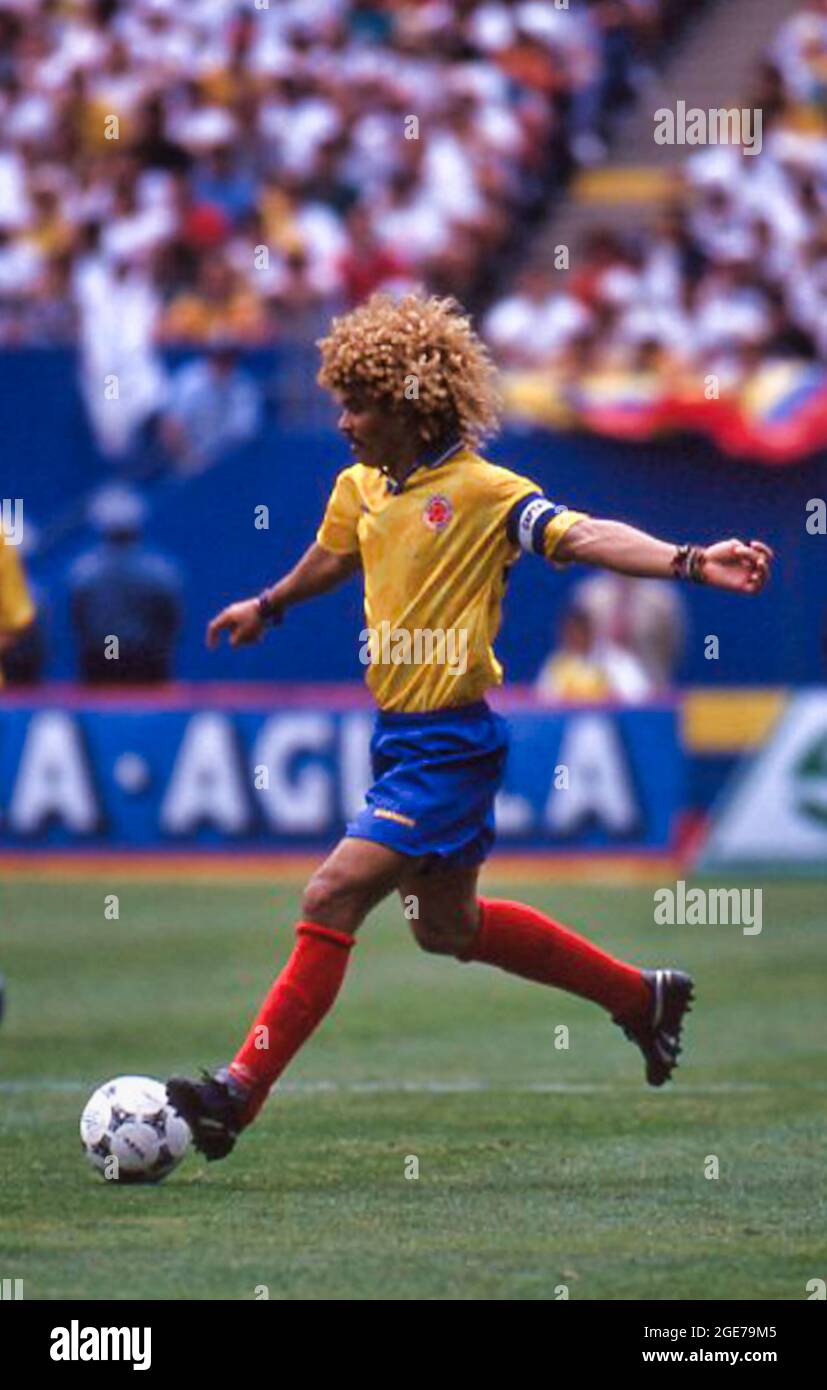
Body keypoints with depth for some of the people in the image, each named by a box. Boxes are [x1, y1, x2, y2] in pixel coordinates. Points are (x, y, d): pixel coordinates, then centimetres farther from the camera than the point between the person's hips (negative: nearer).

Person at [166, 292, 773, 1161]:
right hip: (400, 735, 9)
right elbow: (330, 558, 28)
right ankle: (643, 998, 34)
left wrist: (688, 563, -42)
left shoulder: (484, 492, -16)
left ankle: (241, 1093, -10)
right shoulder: (360, 489, 6)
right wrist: (268, 607, 46)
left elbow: (582, 536, -27)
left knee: (332, 900, -14)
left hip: (450, 745, -9)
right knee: (447, 927, 20)